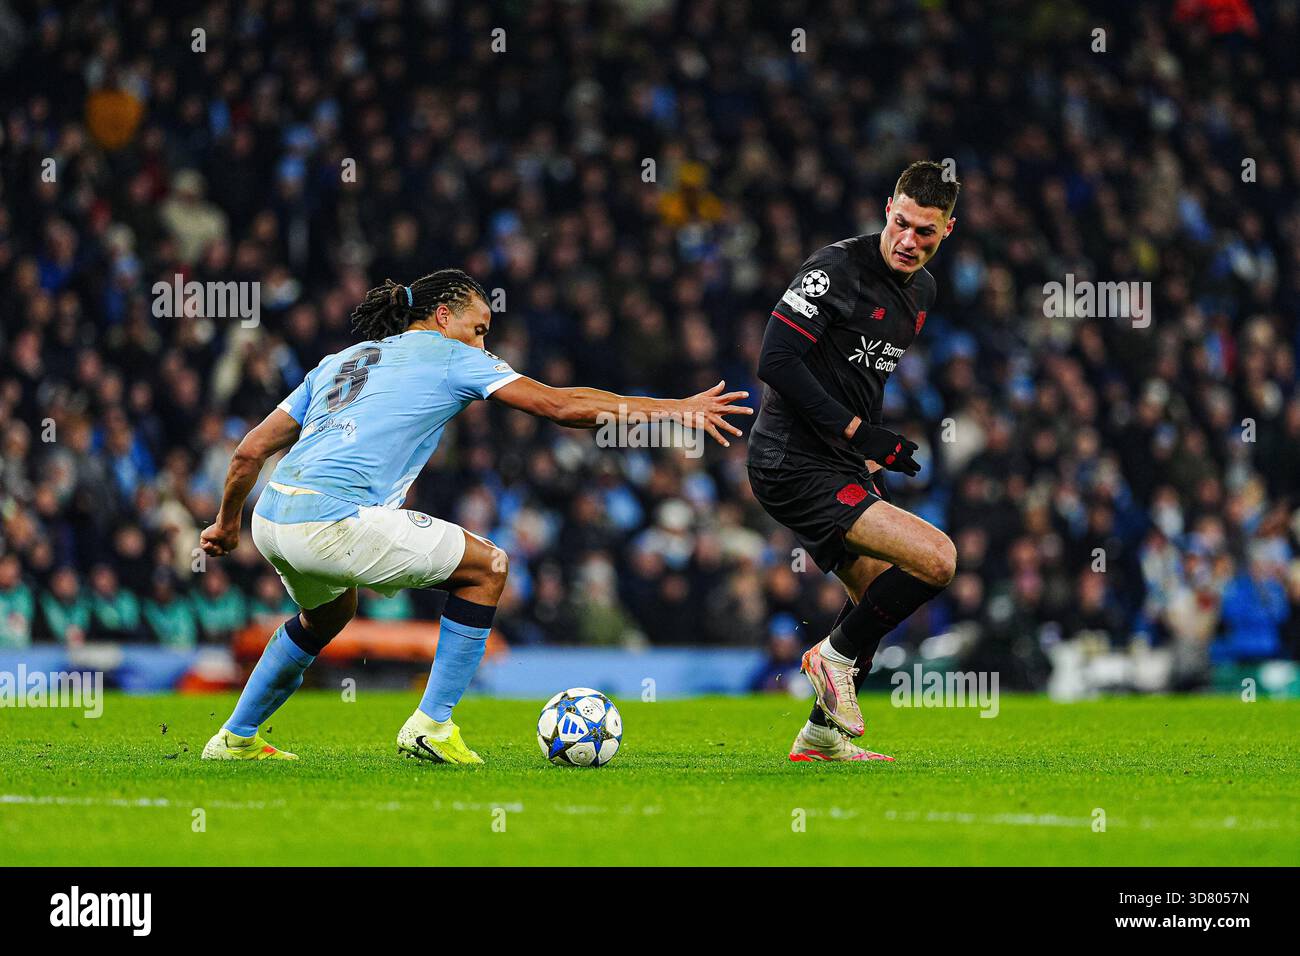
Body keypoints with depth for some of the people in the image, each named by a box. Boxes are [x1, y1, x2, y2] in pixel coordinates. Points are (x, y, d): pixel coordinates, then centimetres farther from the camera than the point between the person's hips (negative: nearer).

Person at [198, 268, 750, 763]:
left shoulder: (339, 361, 26)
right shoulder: (448, 355, 8)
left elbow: (251, 450, 25)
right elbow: (560, 405, 2)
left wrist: (227, 524, 41)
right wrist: (677, 409, 6)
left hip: (272, 518, 8)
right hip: (334, 521, -8)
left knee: (328, 613, 37)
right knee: (487, 568, 6)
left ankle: (236, 739, 39)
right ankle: (431, 726, 5)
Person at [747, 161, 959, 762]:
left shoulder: (921, 290, 11)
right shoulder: (838, 268, -16)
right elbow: (776, 360, -21)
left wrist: (873, 452, 16)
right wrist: (858, 431, -22)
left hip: (843, 465, 10)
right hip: (795, 465, -10)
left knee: (879, 594, 21)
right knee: (936, 559, -20)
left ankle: (822, 736, 32)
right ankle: (836, 655, -1)